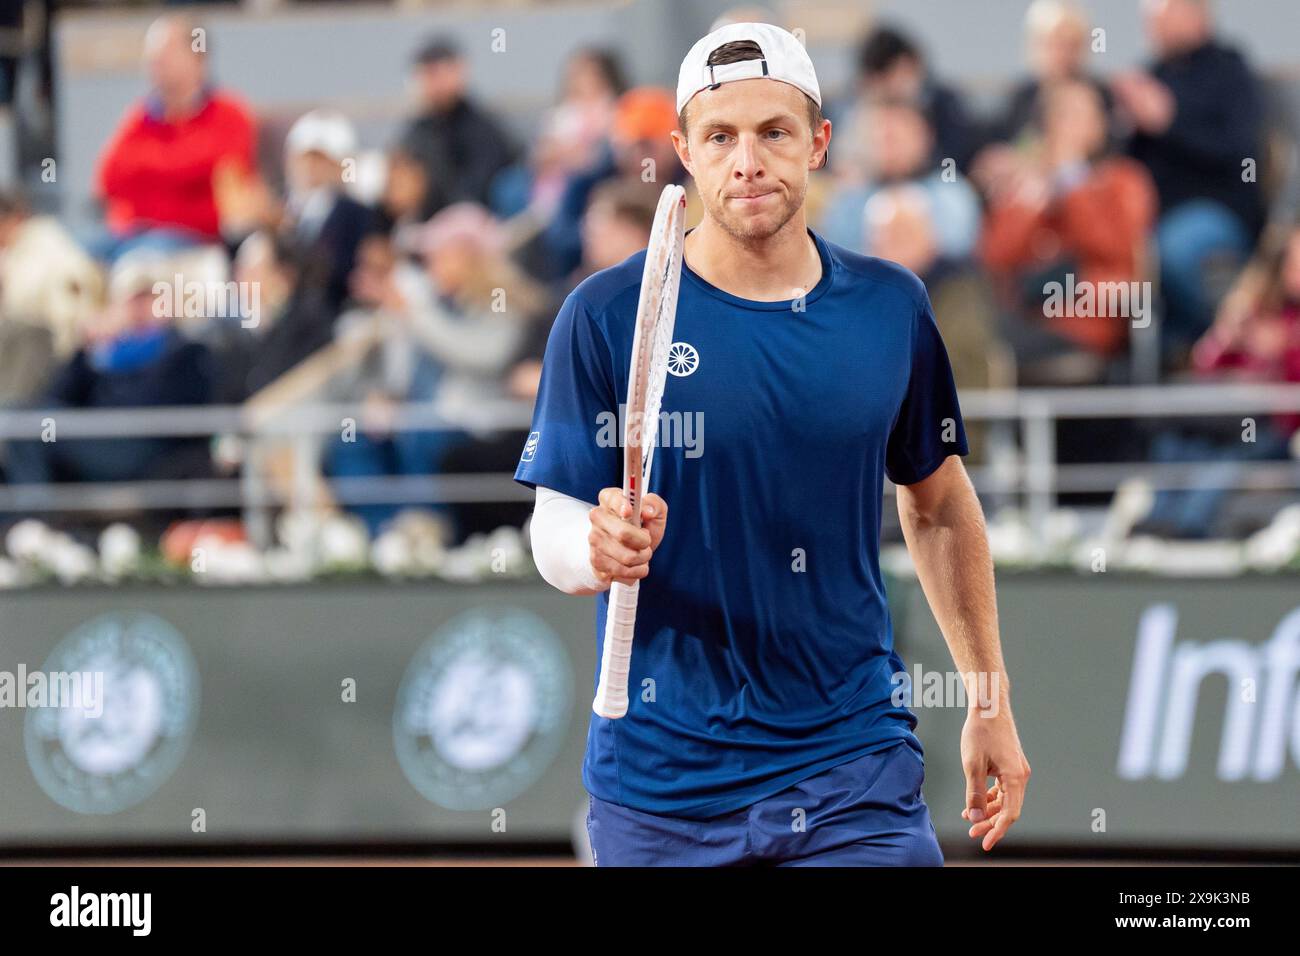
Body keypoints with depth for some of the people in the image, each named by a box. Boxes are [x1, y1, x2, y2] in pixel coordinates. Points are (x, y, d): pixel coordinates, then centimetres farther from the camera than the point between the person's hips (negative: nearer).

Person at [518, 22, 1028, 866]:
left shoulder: (890, 306, 3)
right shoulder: (605, 316, -5)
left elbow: (940, 509, 15)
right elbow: (555, 531, -5)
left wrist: (991, 704, 15)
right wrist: (600, 548, -29)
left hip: (856, 773, 1)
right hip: (662, 786, -1)